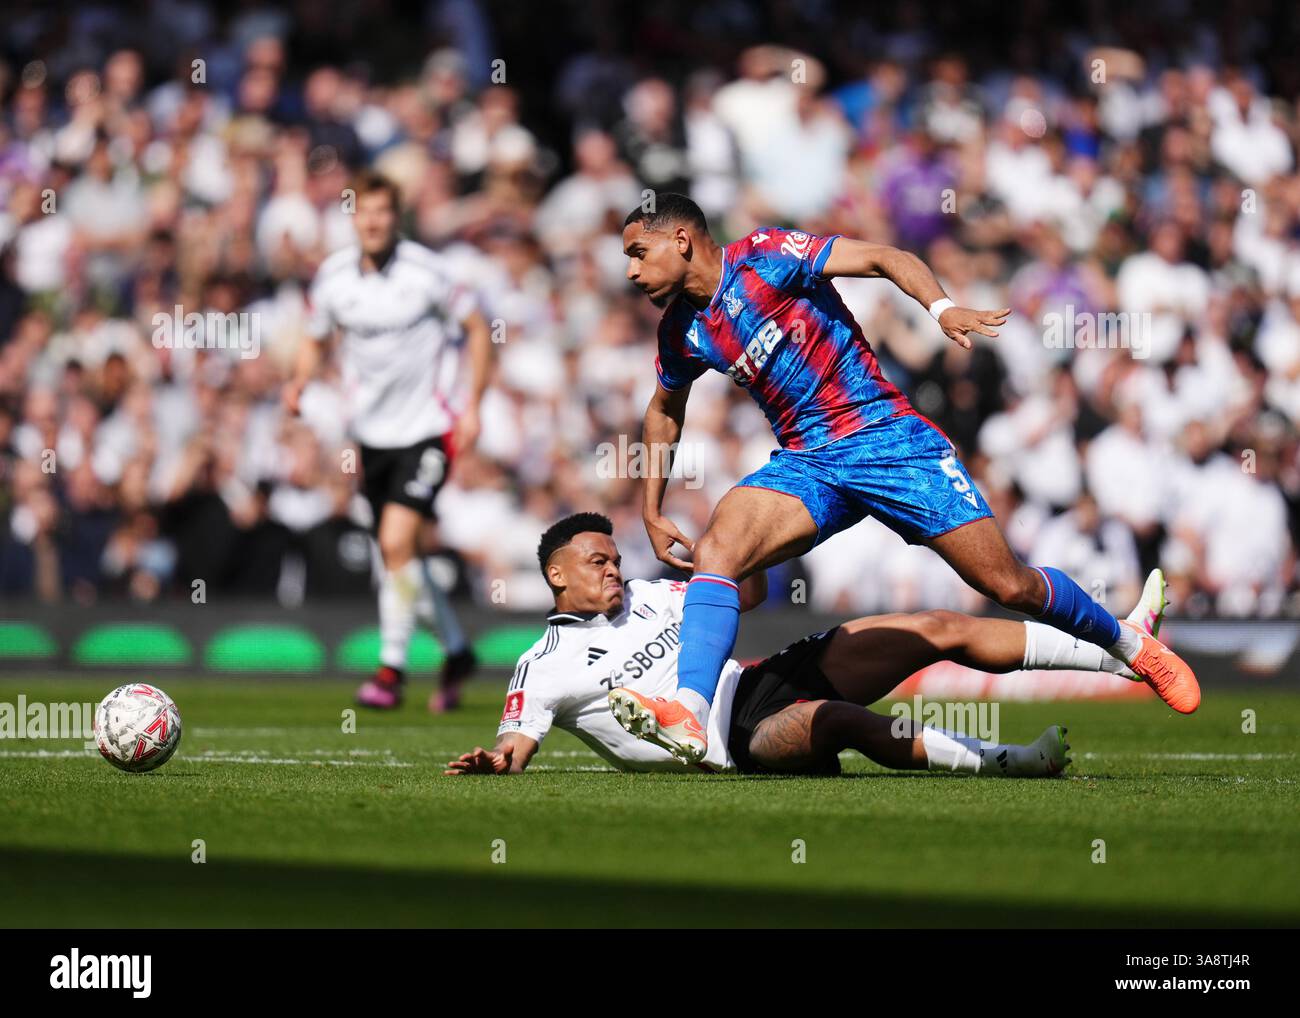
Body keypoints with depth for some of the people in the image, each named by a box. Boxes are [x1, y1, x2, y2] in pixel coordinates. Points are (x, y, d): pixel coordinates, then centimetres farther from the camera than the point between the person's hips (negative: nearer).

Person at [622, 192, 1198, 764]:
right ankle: (690, 716, -37)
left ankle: (1131, 645, 20)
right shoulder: (681, 333, 7)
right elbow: (664, 411, 27)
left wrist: (941, 308, -33)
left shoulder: (762, 256, -11)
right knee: (716, 550, -26)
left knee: (1008, 586, -6)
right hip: (804, 463, 5)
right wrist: (652, 513, 21)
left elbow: (884, 258, -15)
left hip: (885, 436, -4)